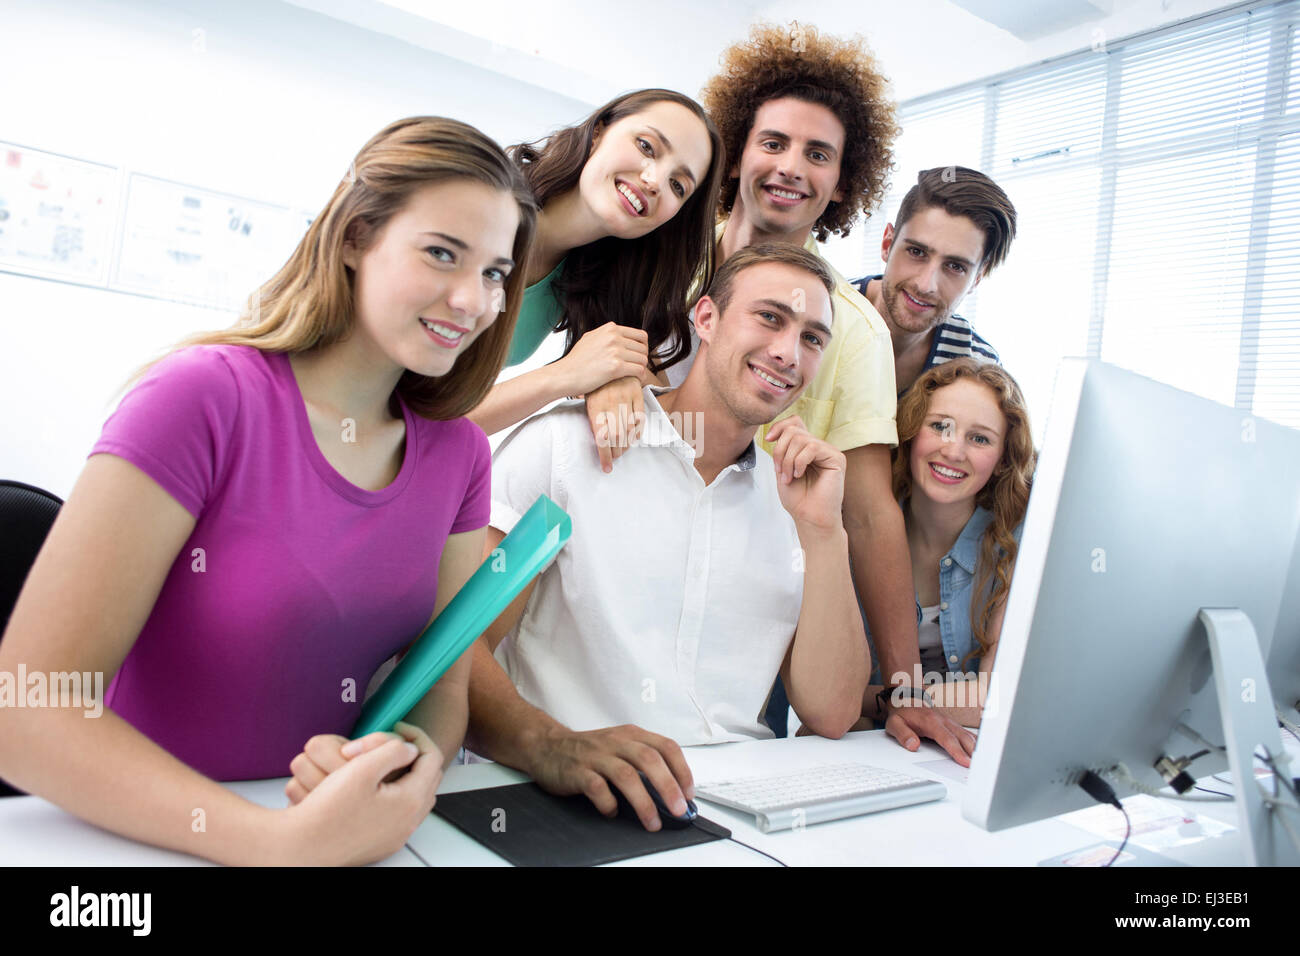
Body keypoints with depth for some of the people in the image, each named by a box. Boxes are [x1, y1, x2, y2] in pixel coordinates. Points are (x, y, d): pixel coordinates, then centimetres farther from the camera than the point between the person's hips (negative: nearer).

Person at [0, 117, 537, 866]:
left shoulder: (461, 454, 1)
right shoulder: (204, 398, -13)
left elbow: (444, 682, 4)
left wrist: (418, 763, -18)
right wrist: (284, 840, -27)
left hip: (366, 832, 4)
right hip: (152, 842, -3)